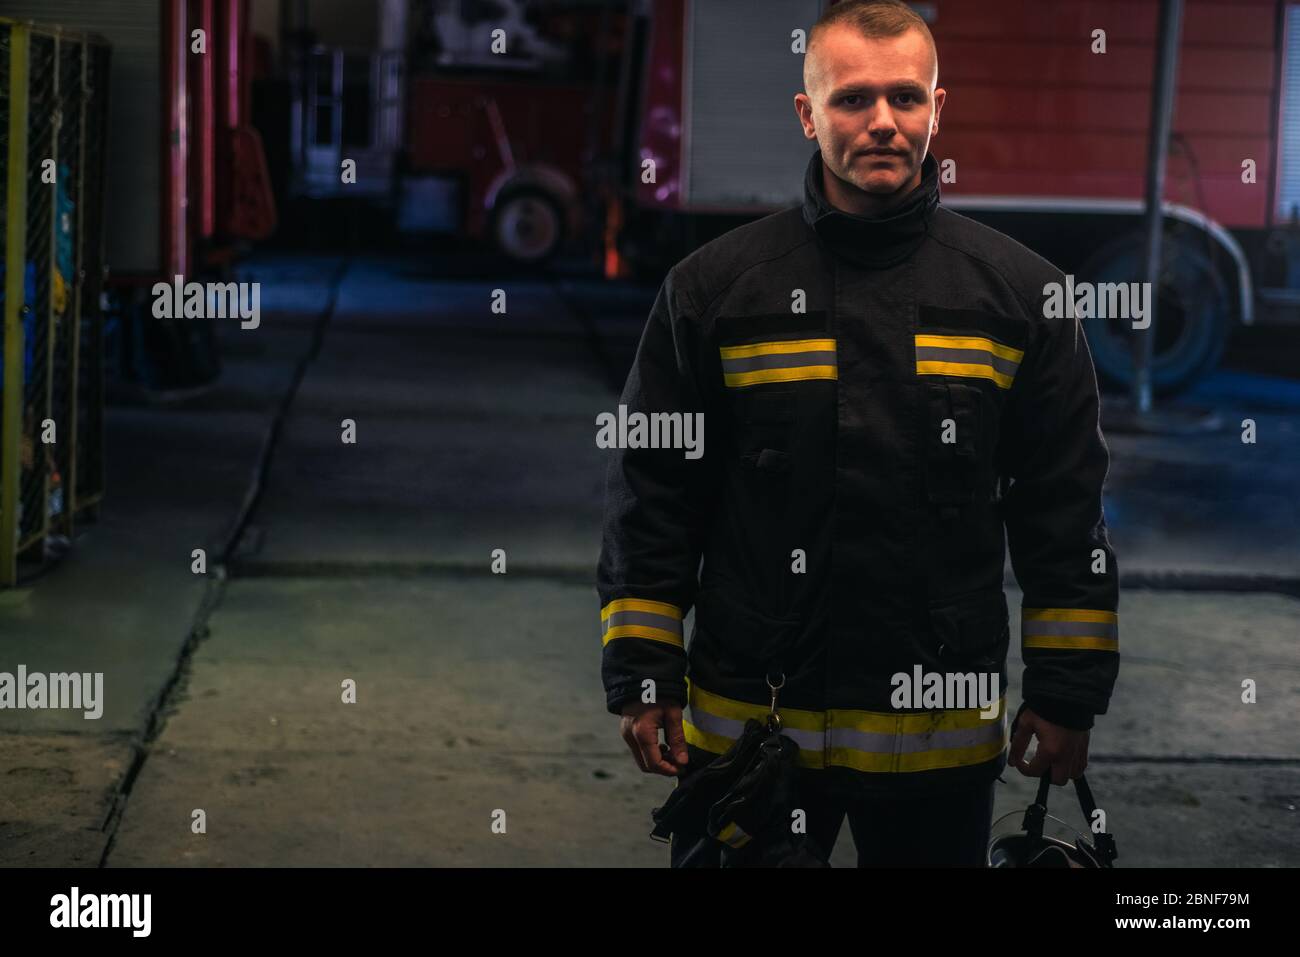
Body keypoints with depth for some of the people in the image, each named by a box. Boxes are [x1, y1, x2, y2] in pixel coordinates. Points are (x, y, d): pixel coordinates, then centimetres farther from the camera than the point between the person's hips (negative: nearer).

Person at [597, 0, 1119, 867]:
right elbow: (652, 498, 3)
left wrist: (1067, 695, 2)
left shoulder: (1022, 293, 2)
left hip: (944, 731, 1)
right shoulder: (714, 288, 1)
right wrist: (642, 681, -1)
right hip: (745, 720, 0)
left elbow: (1067, 515, 4)